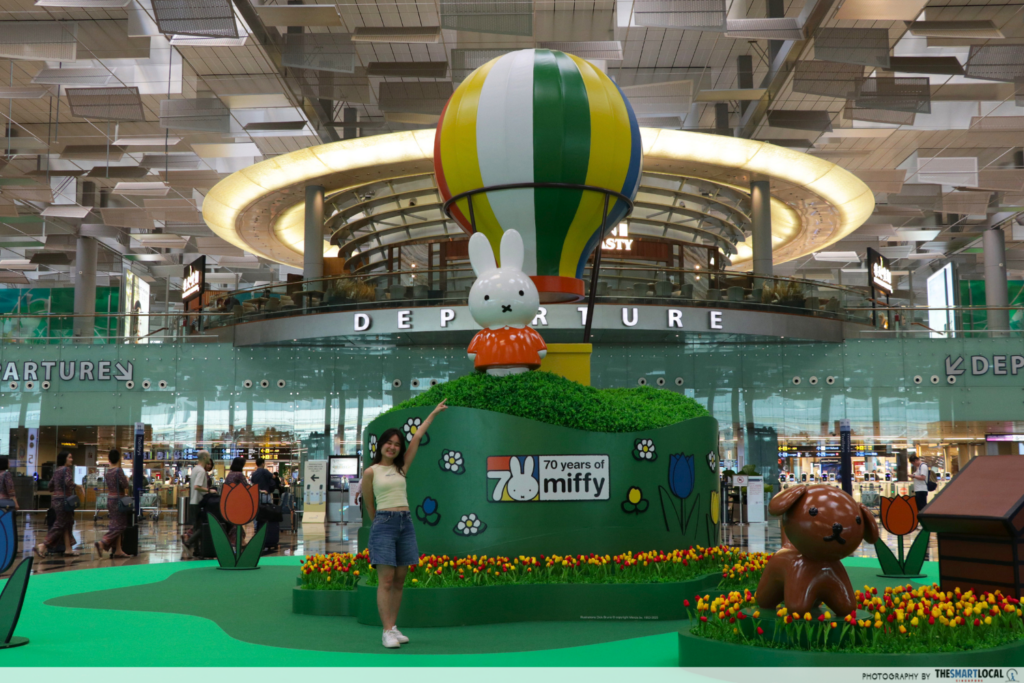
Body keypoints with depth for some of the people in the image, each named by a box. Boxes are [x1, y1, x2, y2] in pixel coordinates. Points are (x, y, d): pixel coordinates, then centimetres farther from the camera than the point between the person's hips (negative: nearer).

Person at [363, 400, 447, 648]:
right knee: (386, 580, -9)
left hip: (406, 523, 5)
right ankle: (387, 631, -9)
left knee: (399, 580, 6)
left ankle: (394, 627, 12)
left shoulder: (401, 468, 13)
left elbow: (417, 437, 15)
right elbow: (369, 506, 8)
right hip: (384, 524, -5)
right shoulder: (371, 472, 1)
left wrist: (433, 413, 17)